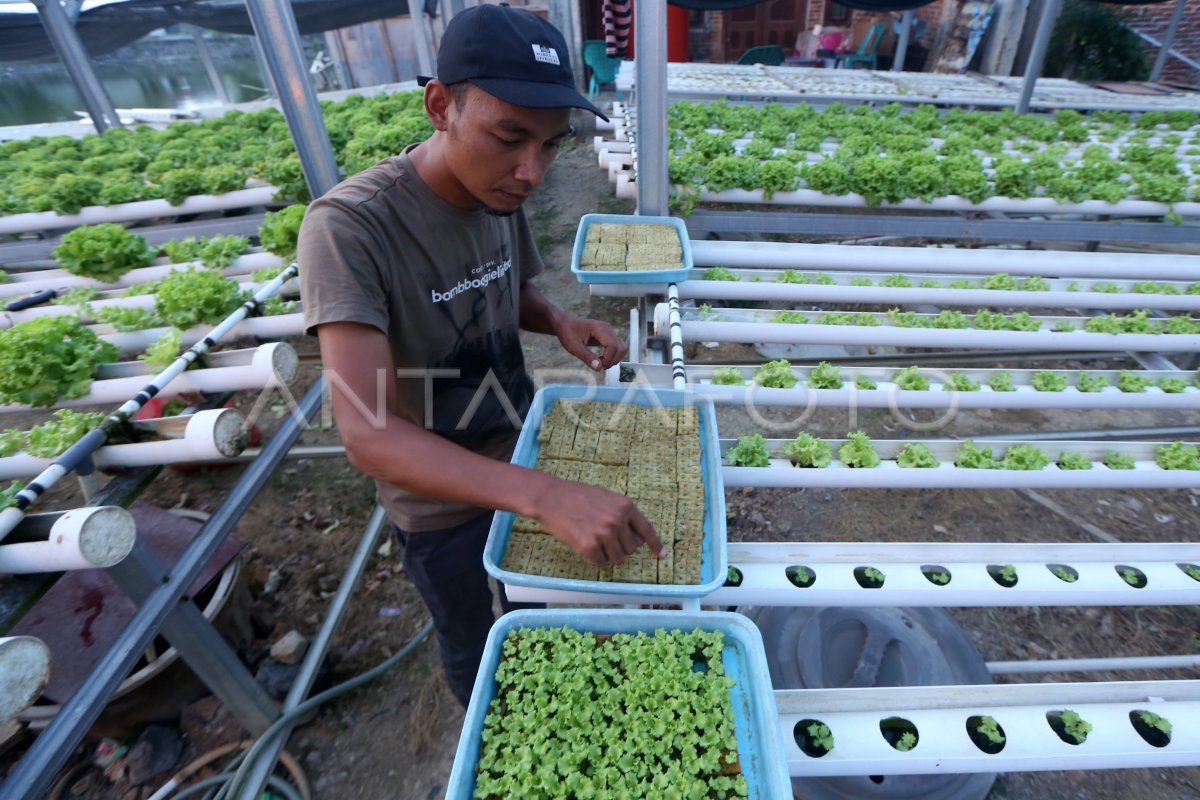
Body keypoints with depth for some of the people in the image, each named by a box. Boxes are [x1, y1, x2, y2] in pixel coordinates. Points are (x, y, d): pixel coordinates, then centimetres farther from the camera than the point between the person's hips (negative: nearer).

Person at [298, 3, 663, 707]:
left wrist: (560, 322, -15)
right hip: (441, 500, -5)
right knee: (475, 649, 22)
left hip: (522, 453, 6)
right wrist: (547, 494, -50)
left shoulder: (502, 194, -10)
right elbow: (368, 432, -37)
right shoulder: (349, 226, -30)